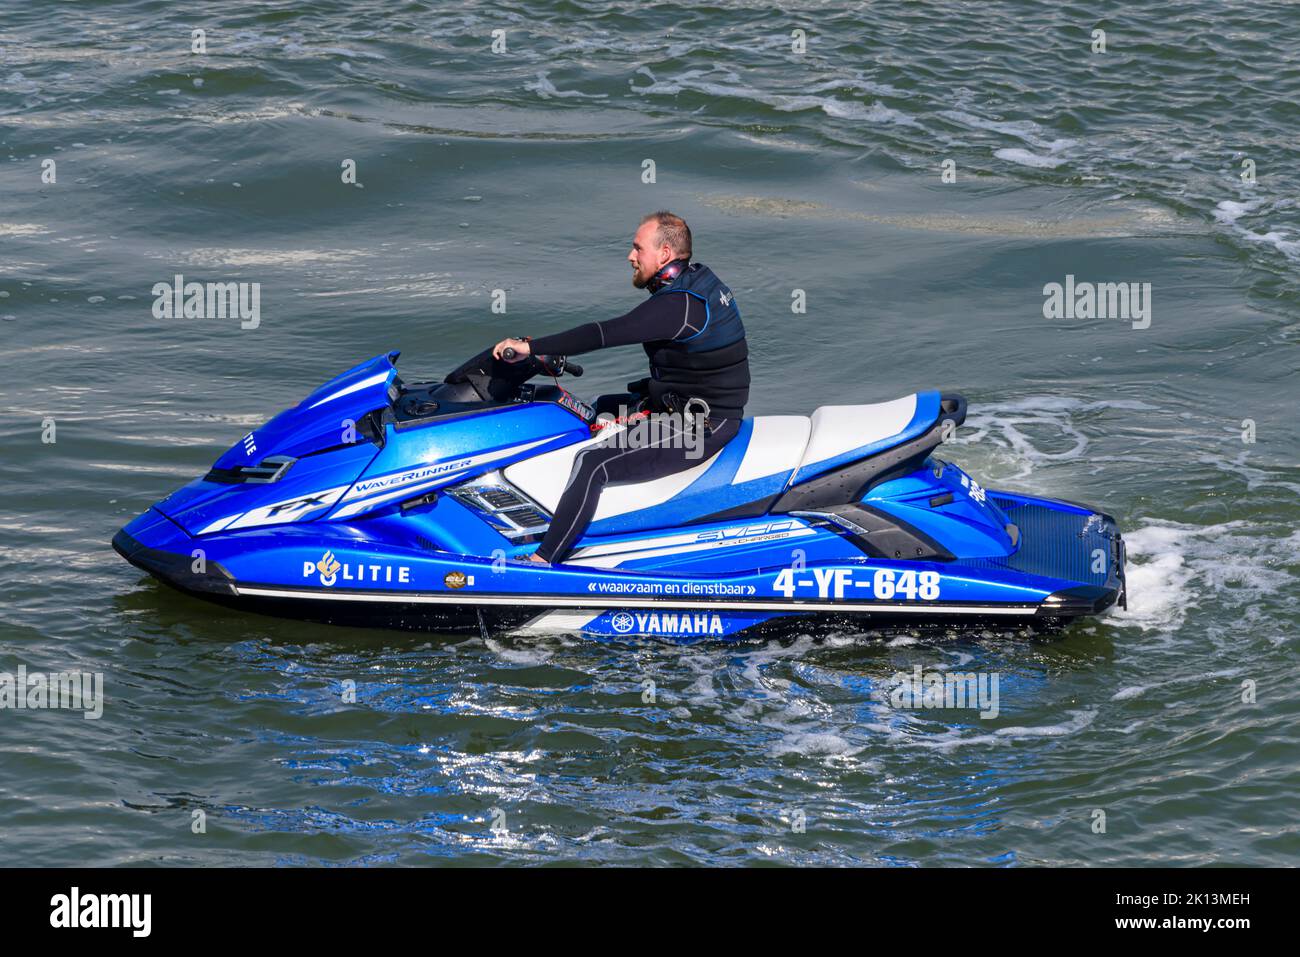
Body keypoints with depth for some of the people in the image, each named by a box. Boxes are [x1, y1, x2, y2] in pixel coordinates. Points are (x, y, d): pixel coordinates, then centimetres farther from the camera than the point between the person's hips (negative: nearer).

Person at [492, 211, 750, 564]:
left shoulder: (679, 303, -25)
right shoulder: (698, 278, 7)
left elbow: (606, 333, -31)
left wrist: (531, 347, -29)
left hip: (696, 427, -11)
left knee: (592, 464, -21)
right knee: (599, 408, 25)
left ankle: (541, 561, -20)